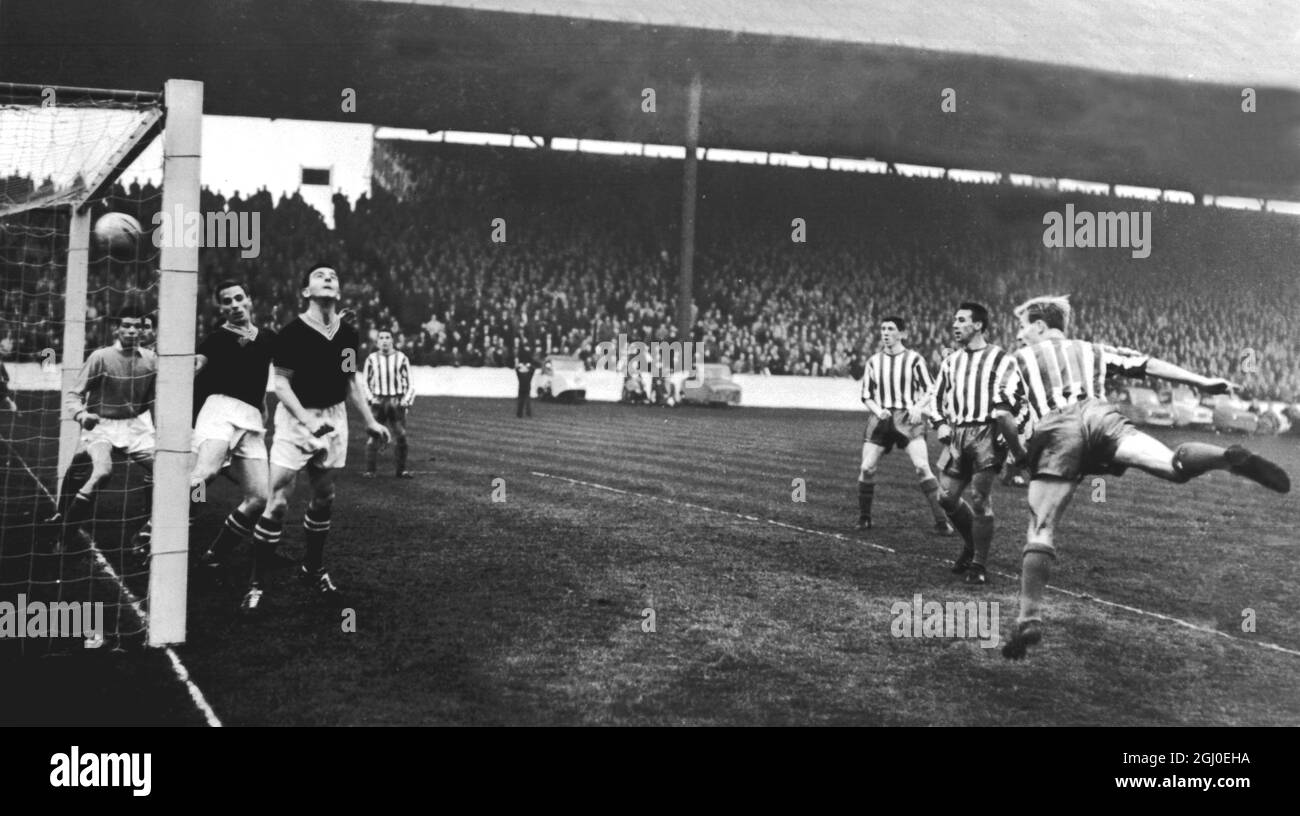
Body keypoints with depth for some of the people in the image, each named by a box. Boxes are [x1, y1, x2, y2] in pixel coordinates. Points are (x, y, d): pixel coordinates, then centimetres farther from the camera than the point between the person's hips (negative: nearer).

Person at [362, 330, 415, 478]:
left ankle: (402, 470, 5)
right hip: (378, 401, 0)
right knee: (373, 437, -6)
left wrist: (407, 400, -7)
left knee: (401, 436, -3)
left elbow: (410, 383, 6)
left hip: (397, 402, 0)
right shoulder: (371, 359, 5)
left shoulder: (401, 359, 3)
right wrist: (370, 398, -2)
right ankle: (369, 470, -3)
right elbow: (365, 383, 13)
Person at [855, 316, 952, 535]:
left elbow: (929, 390, 5)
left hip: (908, 418, -3)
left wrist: (918, 407, -13)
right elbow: (866, 395, 14)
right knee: (866, 468, -6)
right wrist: (878, 411, -5)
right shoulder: (873, 361, 11)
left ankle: (941, 521, -13)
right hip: (880, 418, 3)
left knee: (922, 467, -16)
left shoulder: (914, 359, 1)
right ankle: (864, 518, 13)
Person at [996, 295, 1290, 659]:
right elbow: (1148, 365, 24)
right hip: (1099, 415, 2)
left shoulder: (1022, 359, 28)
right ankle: (1231, 457, -47)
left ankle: (1029, 620, -12)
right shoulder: (1090, 350, 34)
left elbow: (1002, 415, 15)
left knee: (1041, 530, -2)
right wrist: (1203, 382, 23)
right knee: (1175, 465, -16)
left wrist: (1019, 455, 26)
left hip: (1055, 430, -2)